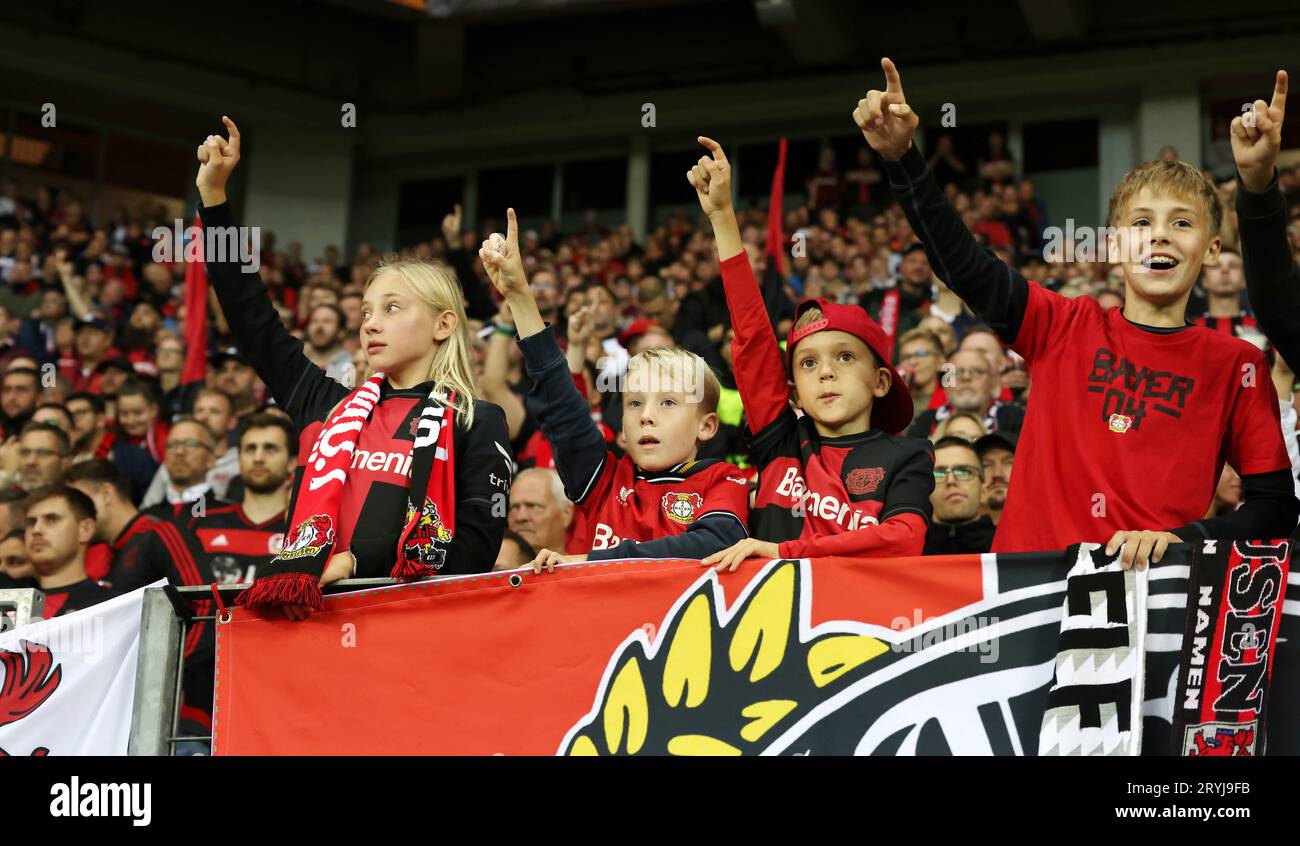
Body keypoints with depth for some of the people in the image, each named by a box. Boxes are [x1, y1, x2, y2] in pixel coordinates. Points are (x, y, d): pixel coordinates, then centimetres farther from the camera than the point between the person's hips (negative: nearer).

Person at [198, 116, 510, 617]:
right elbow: (255, 322, 22)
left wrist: (356, 561, -11)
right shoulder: (330, 407, 19)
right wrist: (213, 194, 21)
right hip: (309, 610, 4)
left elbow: (476, 545, -3)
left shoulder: (477, 424, 6)